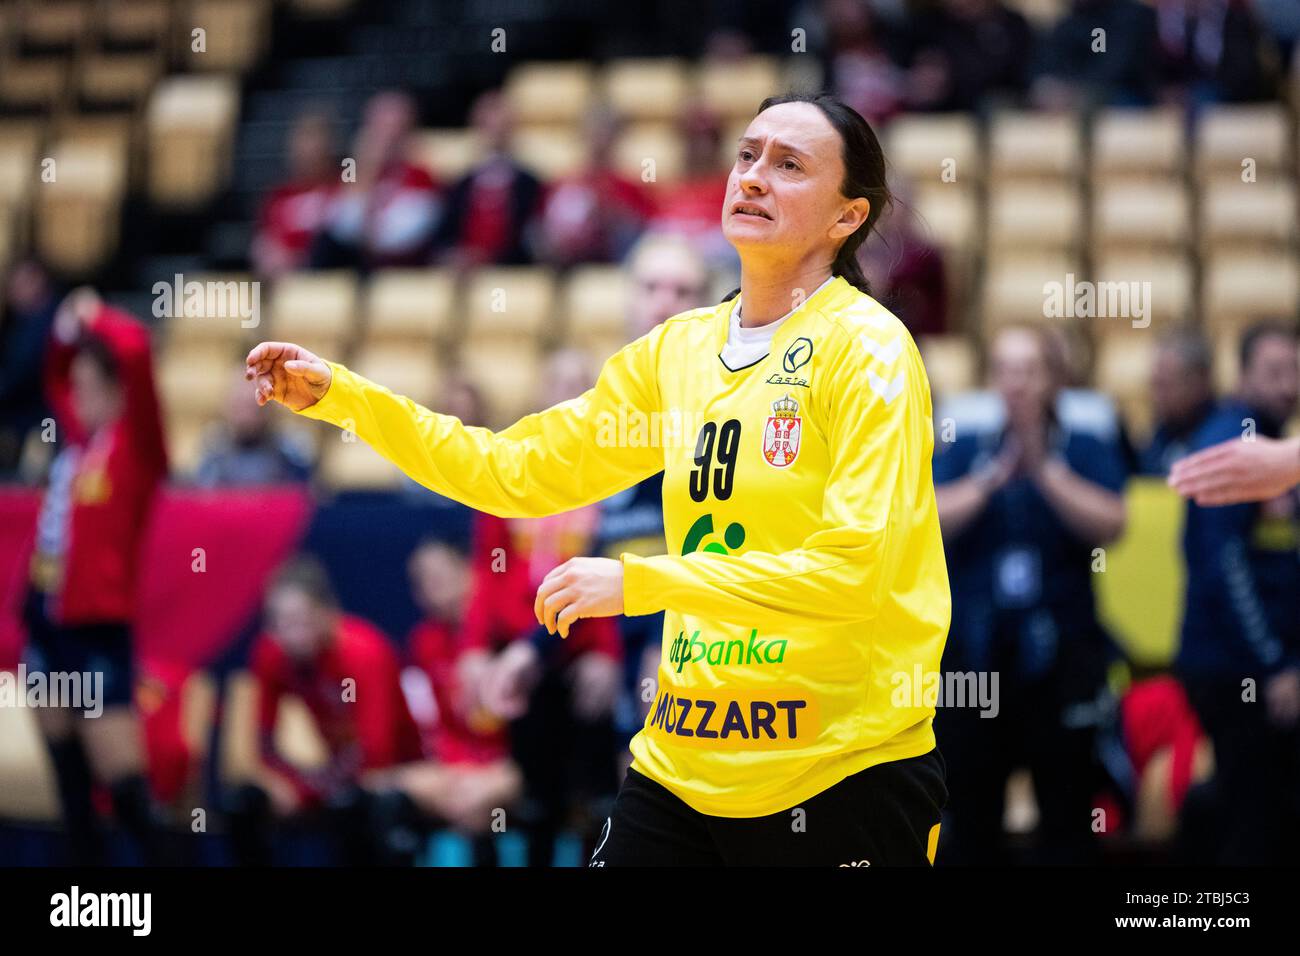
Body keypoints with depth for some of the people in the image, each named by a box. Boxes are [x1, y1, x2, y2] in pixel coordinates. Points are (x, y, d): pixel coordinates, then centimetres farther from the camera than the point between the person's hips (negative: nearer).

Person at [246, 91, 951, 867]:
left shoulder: (866, 349, -9)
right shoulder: (680, 348, 10)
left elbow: (855, 566, -19)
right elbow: (517, 468, 14)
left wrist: (638, 582, -22)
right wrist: (337, 394, 7)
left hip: (844, 777, -5)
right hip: (685, 766, 5)